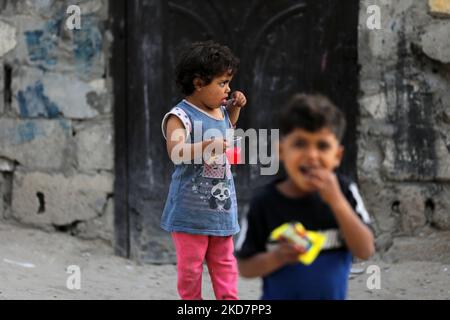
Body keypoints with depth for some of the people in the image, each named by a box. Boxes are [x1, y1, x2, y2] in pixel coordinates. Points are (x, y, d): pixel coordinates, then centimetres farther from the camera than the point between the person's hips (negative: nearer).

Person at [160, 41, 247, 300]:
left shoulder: (221, 111, 8)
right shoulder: (181, 116, -16)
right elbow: (175, 152, -28)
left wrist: (235, 107, 15)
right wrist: (208, 146, -38)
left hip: (221, 205, 7)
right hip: (191, 207, -7)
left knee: (225, 261, 11)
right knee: (191, 264, 4)